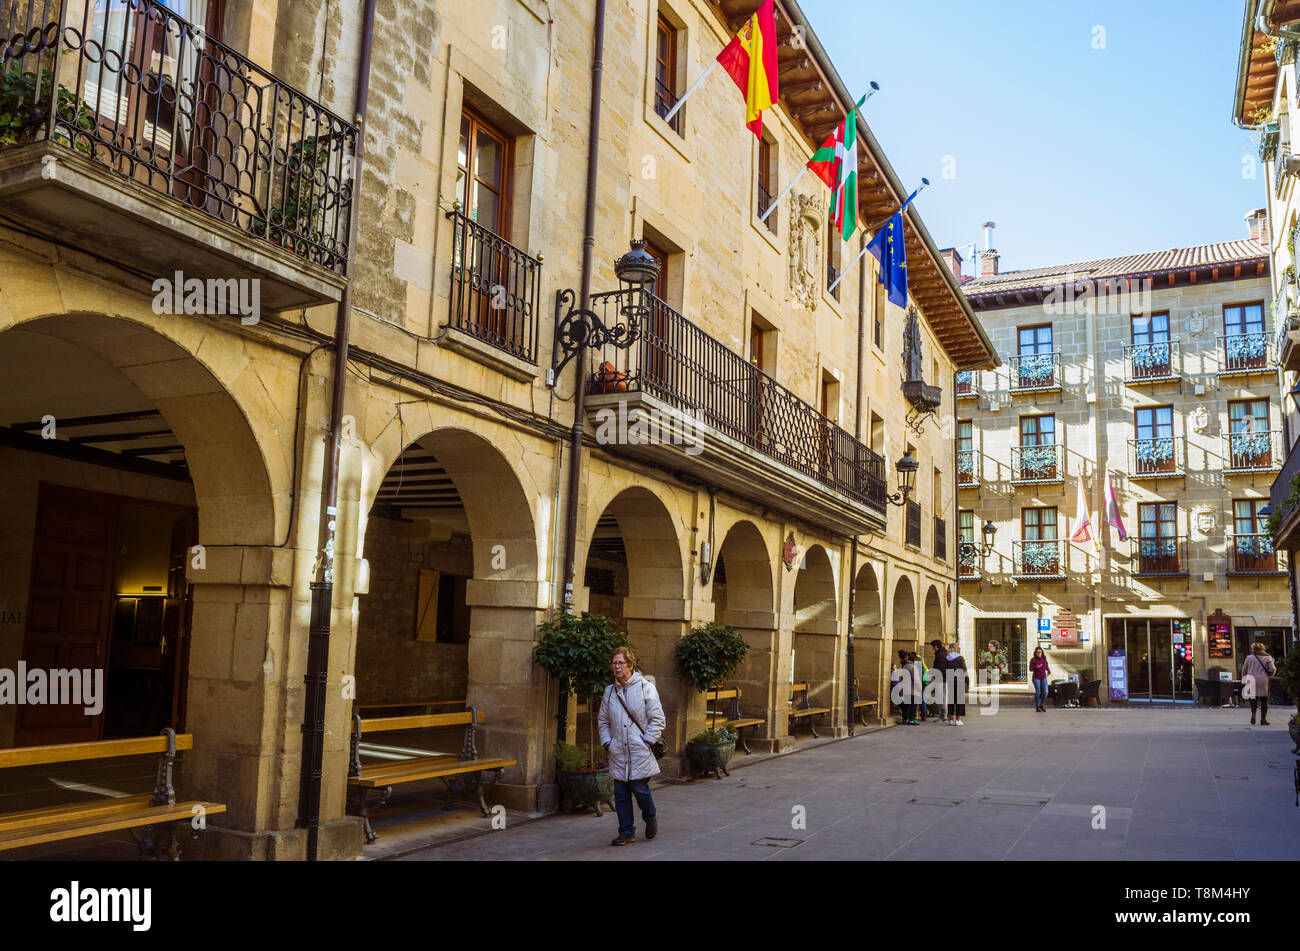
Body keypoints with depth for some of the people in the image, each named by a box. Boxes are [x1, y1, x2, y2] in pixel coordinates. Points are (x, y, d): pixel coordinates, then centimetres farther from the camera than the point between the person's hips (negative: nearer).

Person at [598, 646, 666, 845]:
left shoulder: (645, 688, -4)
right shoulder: (609, 691, 9)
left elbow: (658, 719, -3)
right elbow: (604, 721, 17)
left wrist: (647, 741, -9)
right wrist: (607, 743, 5)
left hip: (640, 752, -4)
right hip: (618, 753, 4)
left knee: (640, 788, -4)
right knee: (621, 794, 5)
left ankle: (651, 818, 26)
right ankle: (627, 832, 18)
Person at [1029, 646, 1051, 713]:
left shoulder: (1044, 659, 5)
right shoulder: (1033, 660, -7)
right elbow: (1030, 669, -6)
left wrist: (1049, 671, 7)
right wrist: (1036, 667, -22)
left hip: (1043, 677, 4)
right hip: (1036, 677, -4)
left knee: (1045, 691, -3)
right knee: (1038, 692, -3)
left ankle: (1042, 705, 16)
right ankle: (1037, 707, 8)